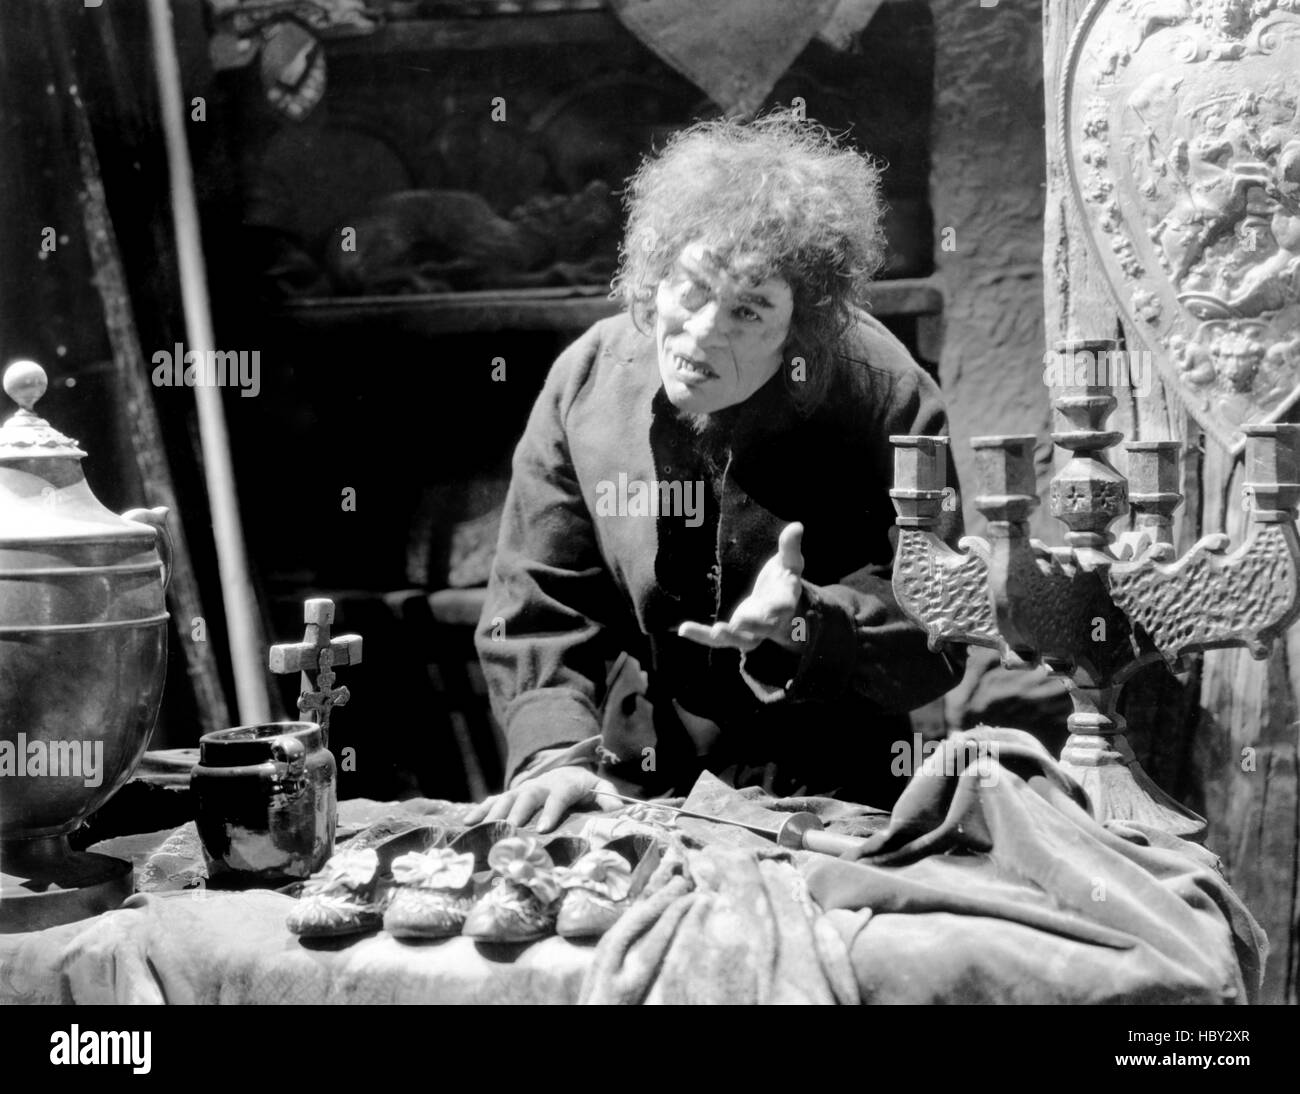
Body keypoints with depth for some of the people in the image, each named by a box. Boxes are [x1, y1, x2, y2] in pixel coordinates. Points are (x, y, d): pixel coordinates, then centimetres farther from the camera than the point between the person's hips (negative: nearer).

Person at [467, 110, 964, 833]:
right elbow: (537, 614, -1)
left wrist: (806, 622, -29)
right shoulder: (586, 382, -6)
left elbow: (935, 642, -11)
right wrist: (557, 754, -16)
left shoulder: (887, 399, -13)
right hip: (633, 794, 3)